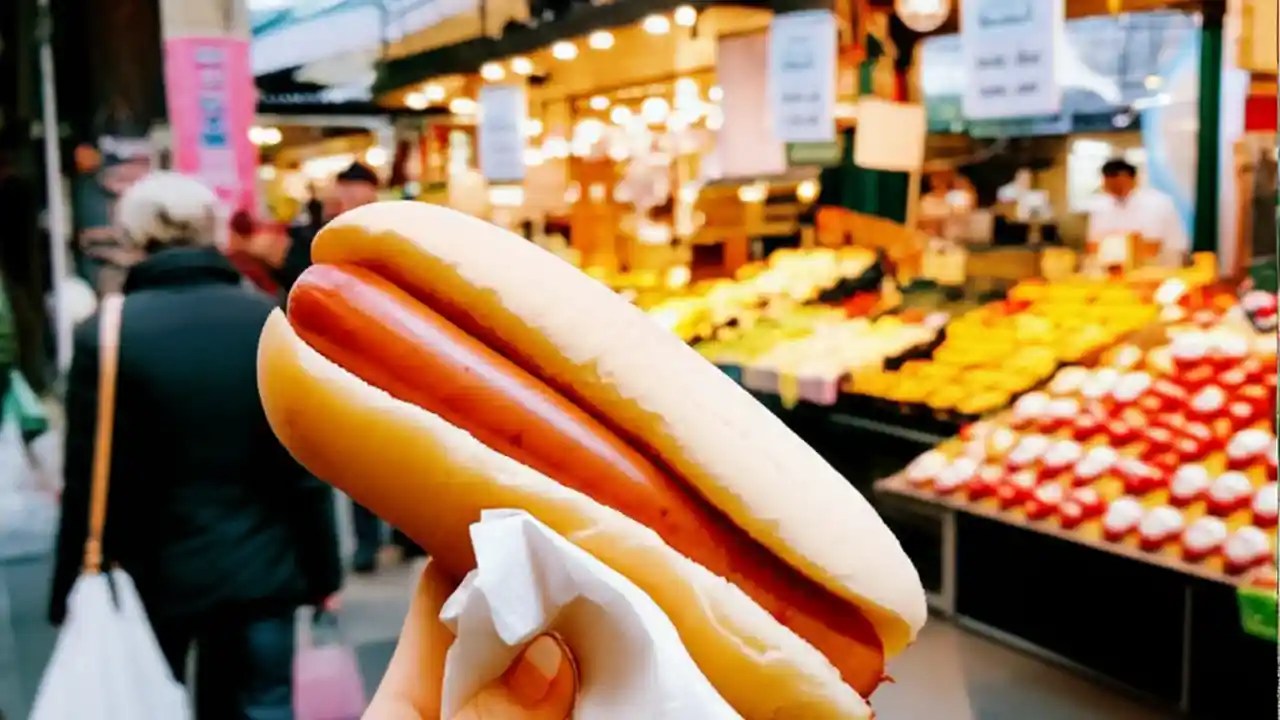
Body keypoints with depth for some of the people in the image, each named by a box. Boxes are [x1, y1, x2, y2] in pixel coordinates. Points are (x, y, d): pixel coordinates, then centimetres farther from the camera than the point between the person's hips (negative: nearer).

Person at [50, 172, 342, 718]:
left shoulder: (105, 335, -11)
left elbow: (91, 486, -10)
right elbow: (306, 468, -3)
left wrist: (71, 593, 1)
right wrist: (321, 571, 6)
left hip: (148, 577, -1)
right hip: (259, 571, 2)